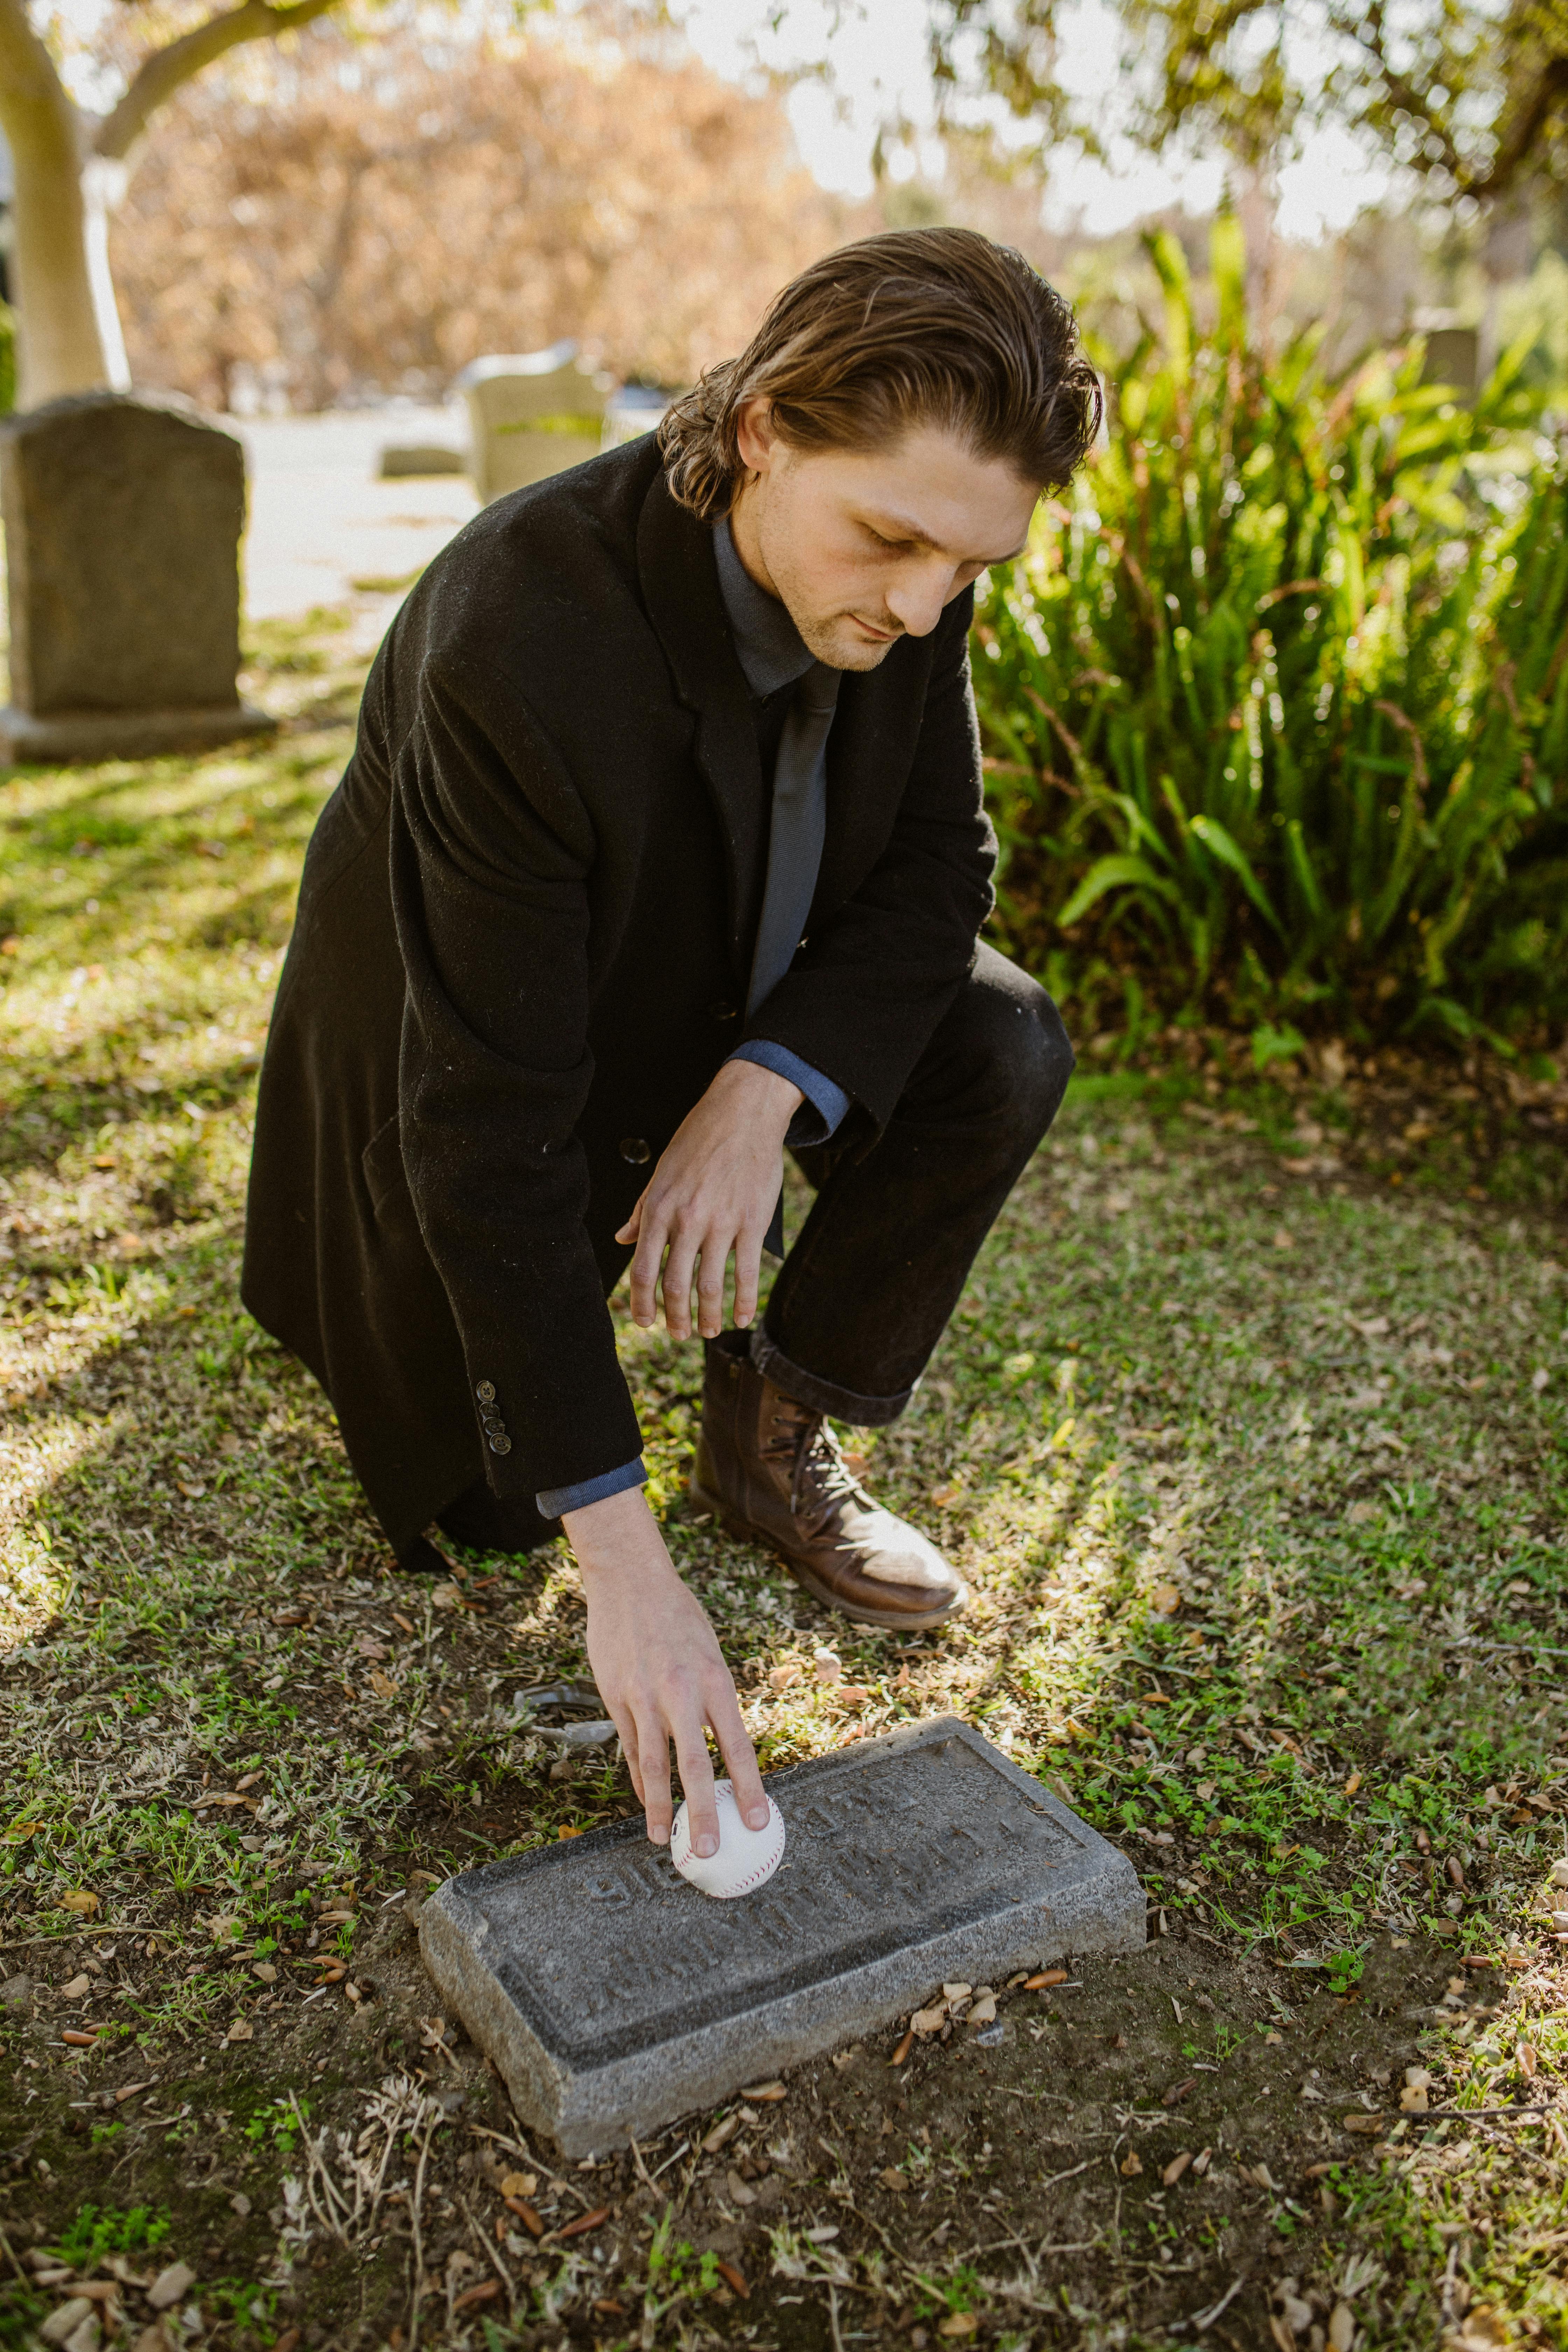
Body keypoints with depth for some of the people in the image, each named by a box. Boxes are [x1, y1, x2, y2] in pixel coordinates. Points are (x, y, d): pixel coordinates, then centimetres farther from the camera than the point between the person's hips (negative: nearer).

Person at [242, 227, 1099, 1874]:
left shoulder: (908, 578, -21)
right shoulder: (523, 641, -39)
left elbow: (938, 863, -9)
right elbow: (492, 1122, -37)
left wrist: (767, 1093, -30)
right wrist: (623, 1564, -37)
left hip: (726, 1005, 5)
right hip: (467, 1050, -4)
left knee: (1002, 1051, -19)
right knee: (492, 1499, -2)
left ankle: (773, 1436, -1)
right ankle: (359, 1274, 29)